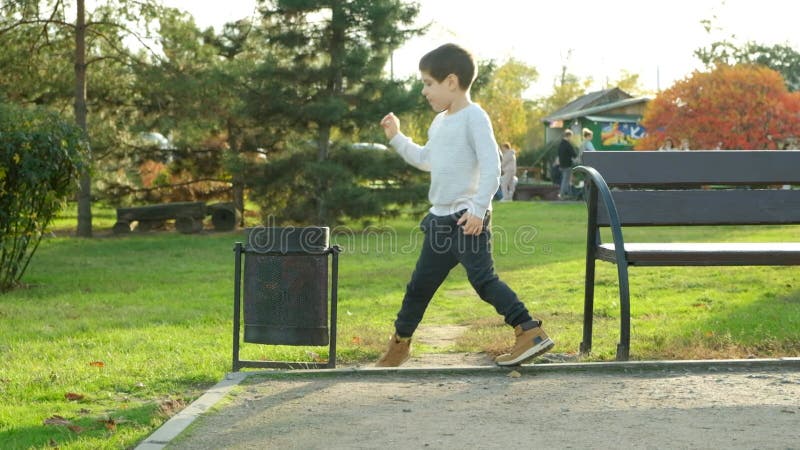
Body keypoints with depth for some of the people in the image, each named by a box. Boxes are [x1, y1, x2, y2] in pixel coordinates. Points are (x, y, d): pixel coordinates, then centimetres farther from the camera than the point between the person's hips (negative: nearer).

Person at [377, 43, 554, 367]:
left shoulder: (473, 117, -11)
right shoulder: (439, 122, 17)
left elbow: (491, 166, -19)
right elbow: (425, 160, 33)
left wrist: (478, 209, -25)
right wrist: (396, 139, 28)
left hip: (467, 218, -9)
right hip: (440, 219, 9)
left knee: (483, 278, -17)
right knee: (421, 283, 15)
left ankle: (531, 332, -15)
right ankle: (400, 342, 28)